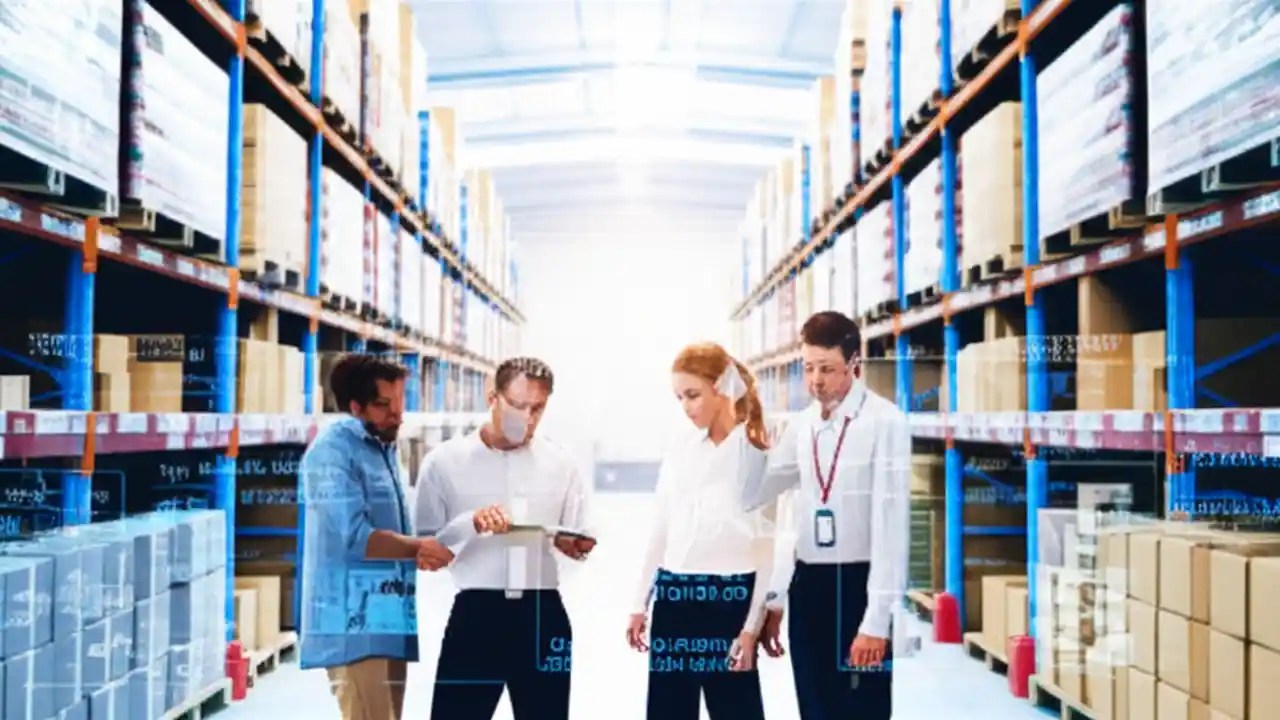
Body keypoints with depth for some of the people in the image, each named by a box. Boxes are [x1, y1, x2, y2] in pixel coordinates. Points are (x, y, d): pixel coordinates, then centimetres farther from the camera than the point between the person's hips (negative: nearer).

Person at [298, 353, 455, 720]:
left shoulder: (384, 449, 19)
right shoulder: (333, 450, -11)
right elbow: (353, 535, -20)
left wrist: (418, 551, 1)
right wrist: (416, 547, -24)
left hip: (388, 620, 9)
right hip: (354, 624, -9)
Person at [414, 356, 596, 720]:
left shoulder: (561, 463, 8)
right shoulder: (444, 461, -1)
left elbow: (576, 543, 13)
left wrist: (571, 544, -11)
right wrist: (472, 523, -21)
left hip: (543, 614, 3)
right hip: (476, 613, -3)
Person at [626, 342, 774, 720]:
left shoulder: (757, 453, -7)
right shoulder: (680, 449, 8)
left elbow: (769, 547, -9)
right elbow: (660, 532, 13)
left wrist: (752, 627, -12)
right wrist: (640, 604, 11)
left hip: (728, 599, -5)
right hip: (673, 598, 5)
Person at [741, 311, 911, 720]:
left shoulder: (885, 423, -12)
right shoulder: (802, 426, 8)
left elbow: (891, 523, -15)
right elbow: (750, 496, 13)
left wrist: (876, 618, -17)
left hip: (857, 585, -6)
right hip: (808, 585, 6)